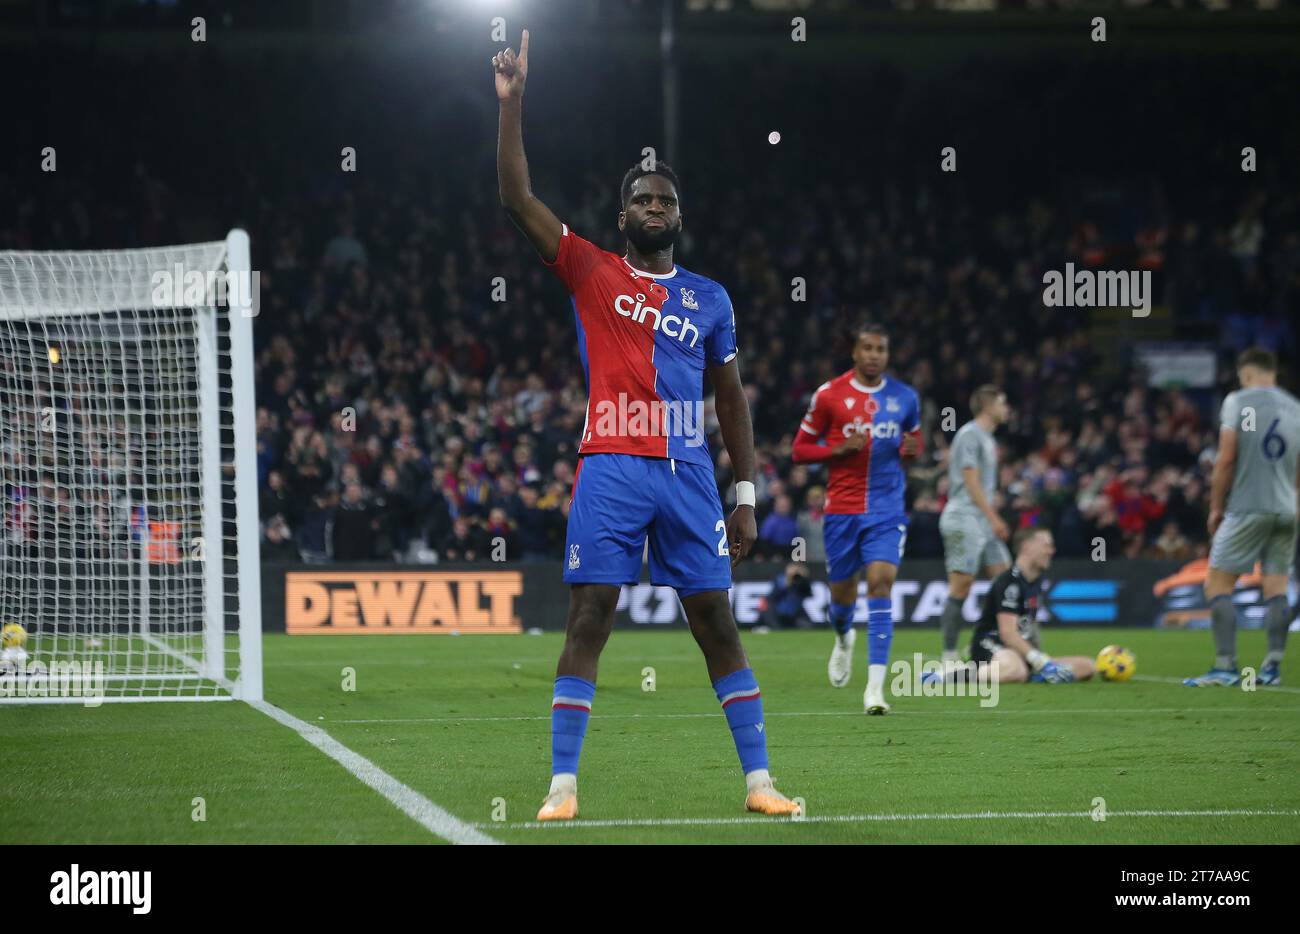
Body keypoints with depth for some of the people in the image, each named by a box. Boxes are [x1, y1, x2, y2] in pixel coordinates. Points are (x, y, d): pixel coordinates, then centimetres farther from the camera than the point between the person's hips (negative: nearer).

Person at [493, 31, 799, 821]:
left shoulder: (709, 299, 13)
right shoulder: (592, 274, 6)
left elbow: (732, 398, 16)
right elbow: (517, 199, -3)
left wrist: (747, 496, 10)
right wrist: (512, 102, -9)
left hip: (690, 473, 2)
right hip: (611, 469, -2)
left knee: (717, 621, 3)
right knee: (589, 618, -7)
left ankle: (759, 777, 6)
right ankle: (563, 783, -5)